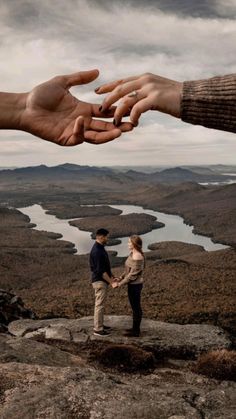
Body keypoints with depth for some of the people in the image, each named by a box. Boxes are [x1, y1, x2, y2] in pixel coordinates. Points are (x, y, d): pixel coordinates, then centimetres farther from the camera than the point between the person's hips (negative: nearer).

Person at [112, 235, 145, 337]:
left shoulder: (137, 257, -26)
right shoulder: (132, 253, 5)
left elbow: (132, 275, -24)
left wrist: (119, 284, -19)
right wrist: (120, 278, 5)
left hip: (135, 285, -10)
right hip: (133, 284, 10)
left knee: (136, 308, 4)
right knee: (135, 307, 20)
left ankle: (136, 331, 17)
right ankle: (136, 328, 33)